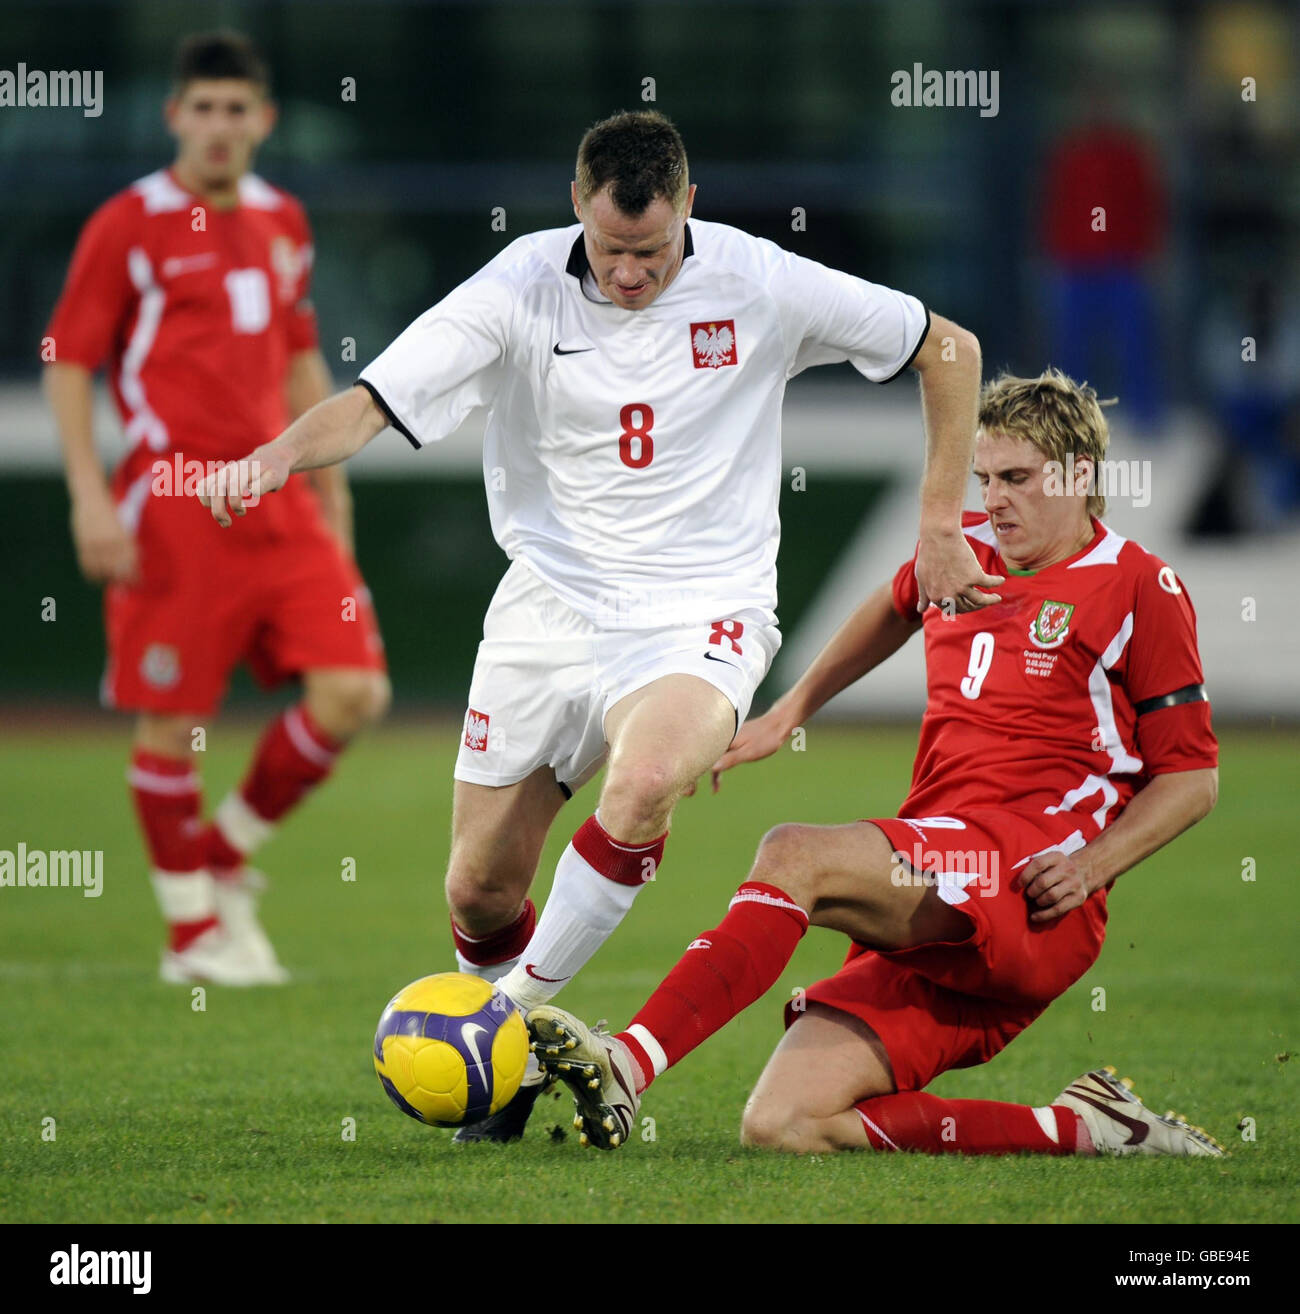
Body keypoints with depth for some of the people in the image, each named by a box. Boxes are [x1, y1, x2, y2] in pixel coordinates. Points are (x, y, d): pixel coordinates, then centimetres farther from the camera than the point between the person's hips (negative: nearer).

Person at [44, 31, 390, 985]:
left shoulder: (282, 222, 14)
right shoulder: (130, 226, -4)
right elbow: (68, 362, -3)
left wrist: (329, 488, 21)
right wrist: (90, 497, -12)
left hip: (278, 499, 6)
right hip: (174, 503, -5)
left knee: (352, 691, -5)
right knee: (174, 720, -3)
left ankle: (227, 855, 15)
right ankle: (194, 932, 12)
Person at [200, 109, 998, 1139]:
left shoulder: (759, 284, -9)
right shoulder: (523, 289, -9)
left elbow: (949, 350, 3)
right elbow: (372, 405, -15)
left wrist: (941, 528, 0)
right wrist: (276, 456, -36)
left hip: (700, 617, -2)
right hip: (549, 605, 2)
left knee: (644, 782, -34)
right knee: (479, 892, 3)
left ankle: (517, 1015, -14)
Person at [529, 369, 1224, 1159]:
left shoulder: (1141, 586, 4)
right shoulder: (962, 549, 21)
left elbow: (1193, 778, 2)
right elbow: (894, 610, 46)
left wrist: (1089, 867, -13)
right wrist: (790, 714, 41)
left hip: (1027, 892, -7)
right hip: (932, 939, 7)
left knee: (795, 856, -30)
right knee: (783, 1126, -12)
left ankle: (628, 1066, -43)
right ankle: (1080, 1130, -8)